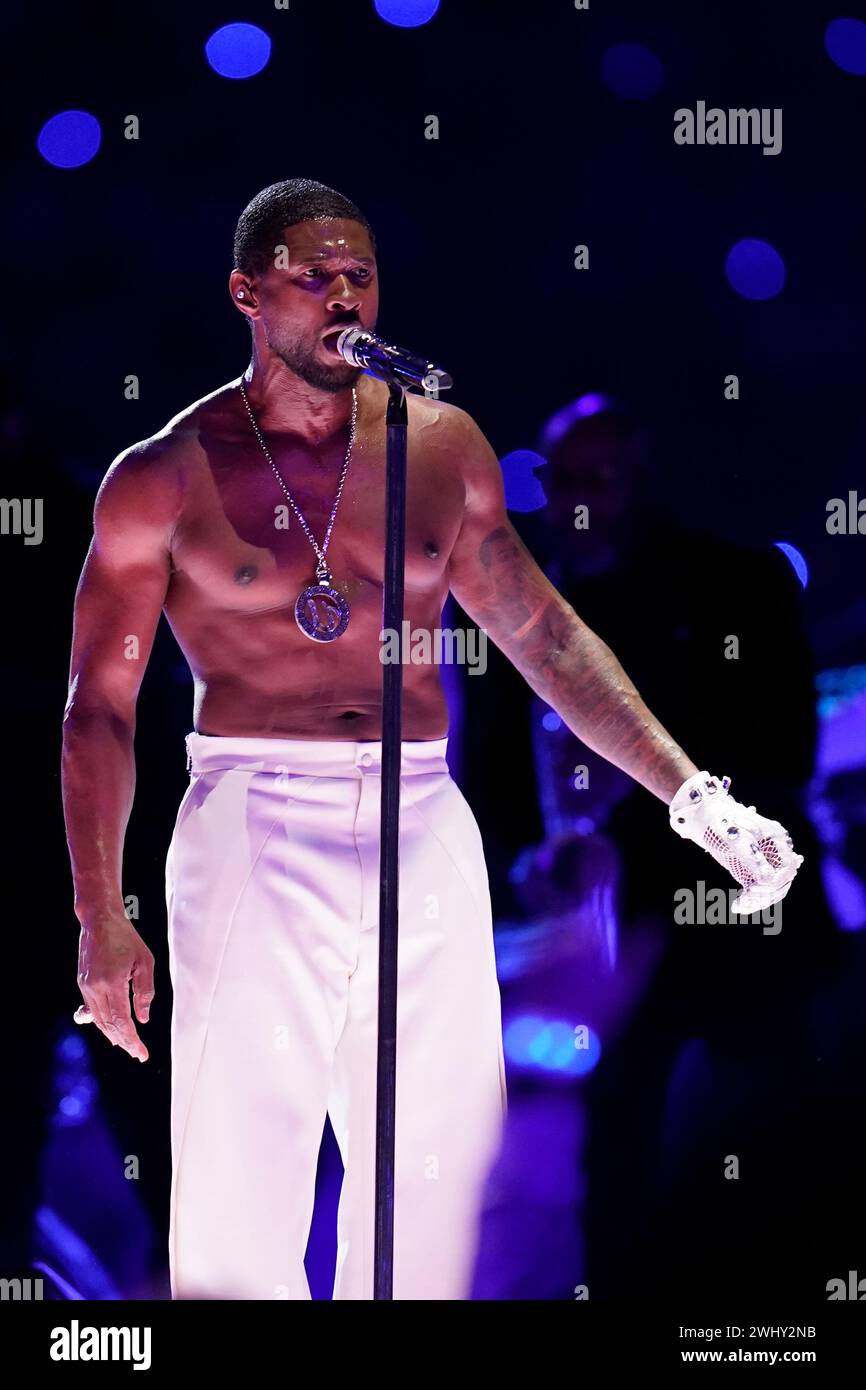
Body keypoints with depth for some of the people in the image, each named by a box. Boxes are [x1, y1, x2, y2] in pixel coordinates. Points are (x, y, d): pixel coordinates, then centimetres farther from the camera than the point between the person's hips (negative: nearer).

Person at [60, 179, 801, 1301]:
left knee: (435, 1170, 4)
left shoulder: (439, 446, 10)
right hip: (257, 829, -3)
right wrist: (102, 919, -6)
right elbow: (99, 706, 1)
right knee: (239, 1179, -6)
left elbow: (548, 638, 16)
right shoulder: (164, 479, 1)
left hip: (427, 830, 3)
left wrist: (692, 796, 9)